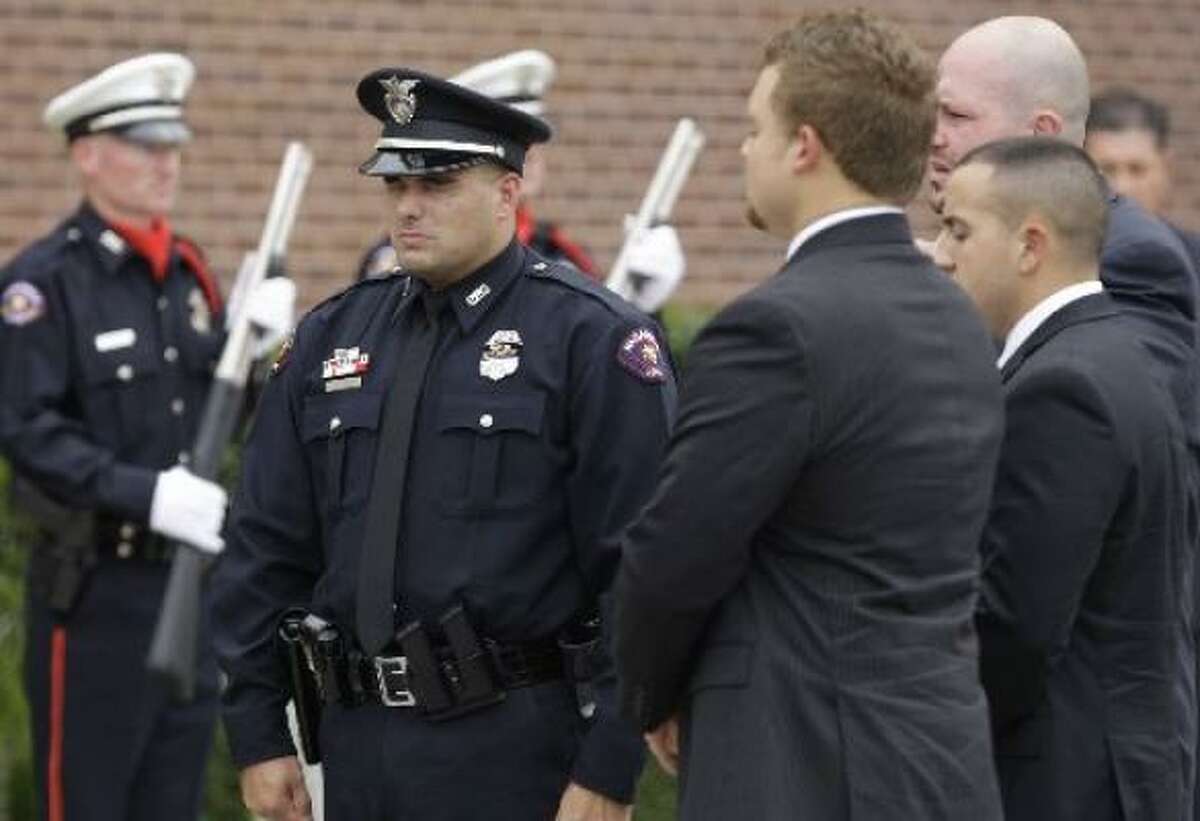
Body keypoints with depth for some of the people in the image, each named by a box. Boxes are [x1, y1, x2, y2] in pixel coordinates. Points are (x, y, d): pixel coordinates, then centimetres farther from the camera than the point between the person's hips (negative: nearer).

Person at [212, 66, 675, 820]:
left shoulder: (592, 339, -6)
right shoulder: (331, 339, 11)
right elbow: (266, 550, 14)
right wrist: (258, 734, 9)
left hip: (518, 750, -5)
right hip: (361, 743, 6)